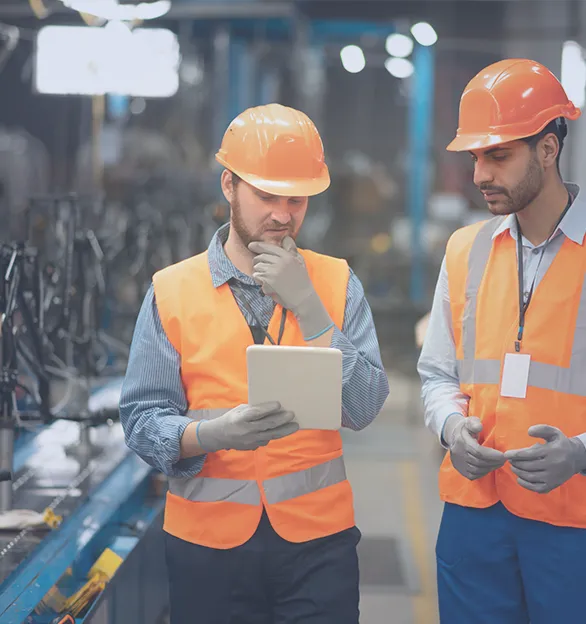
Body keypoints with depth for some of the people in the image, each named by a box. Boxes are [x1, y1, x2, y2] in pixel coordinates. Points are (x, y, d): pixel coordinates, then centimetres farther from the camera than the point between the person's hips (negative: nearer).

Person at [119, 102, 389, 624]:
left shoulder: (338, 284, 3)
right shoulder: (172, 292, -1)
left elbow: (363, 410, -6)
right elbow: (143, 421, -5)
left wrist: (308, 308, -13)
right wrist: (210, 433, -24)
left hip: (317, 540, 1)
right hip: (208, 541, 0)